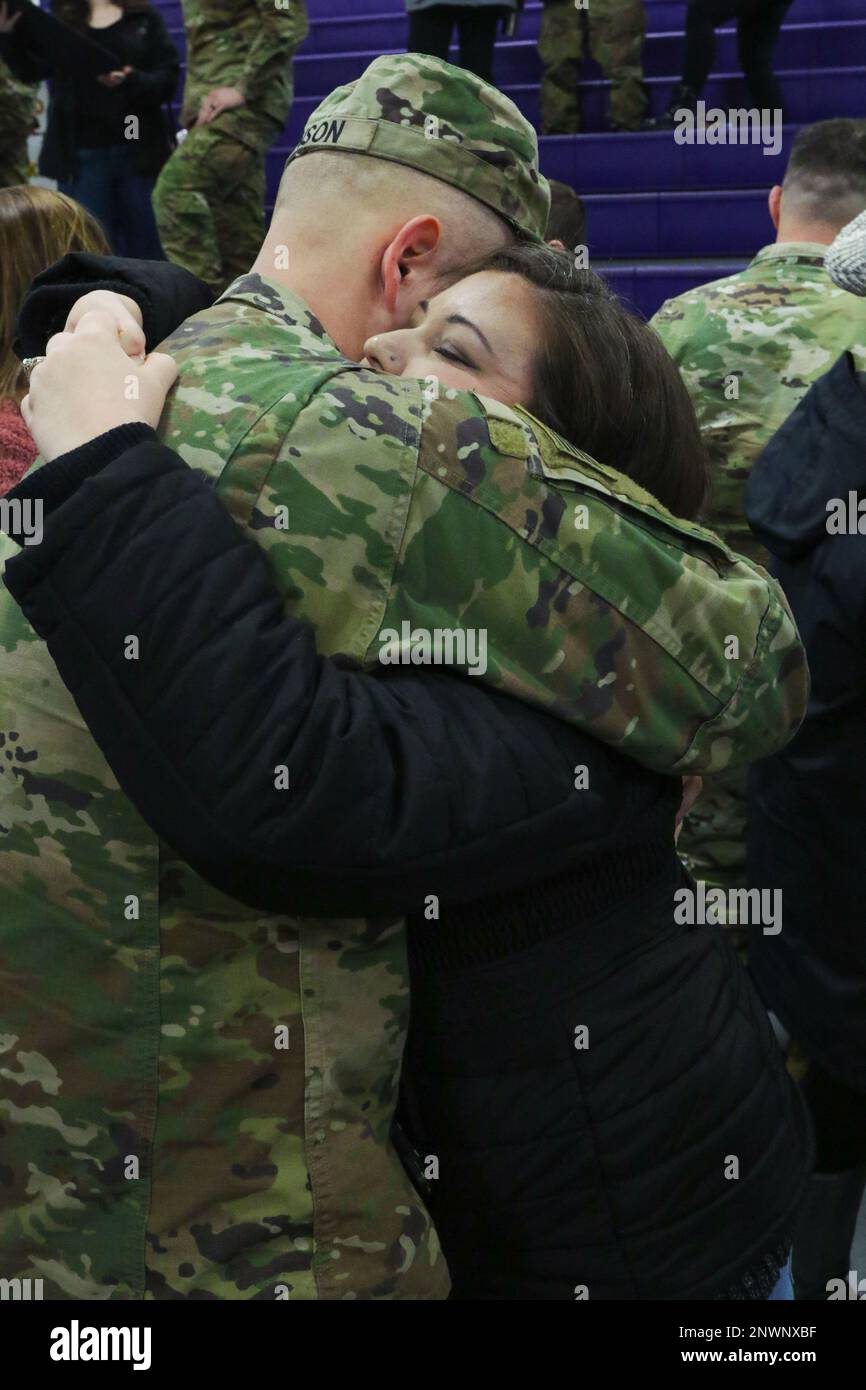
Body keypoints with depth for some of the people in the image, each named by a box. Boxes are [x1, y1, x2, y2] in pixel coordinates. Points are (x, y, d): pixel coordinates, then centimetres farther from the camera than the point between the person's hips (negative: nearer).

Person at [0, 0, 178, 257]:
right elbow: (31, 70, -5)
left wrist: (130, 82, -20)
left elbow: (168, 80, 0)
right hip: (81, 155, 0)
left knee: (147, 252, 3)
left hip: (138, 152, 0)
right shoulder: (60, 21, 9)